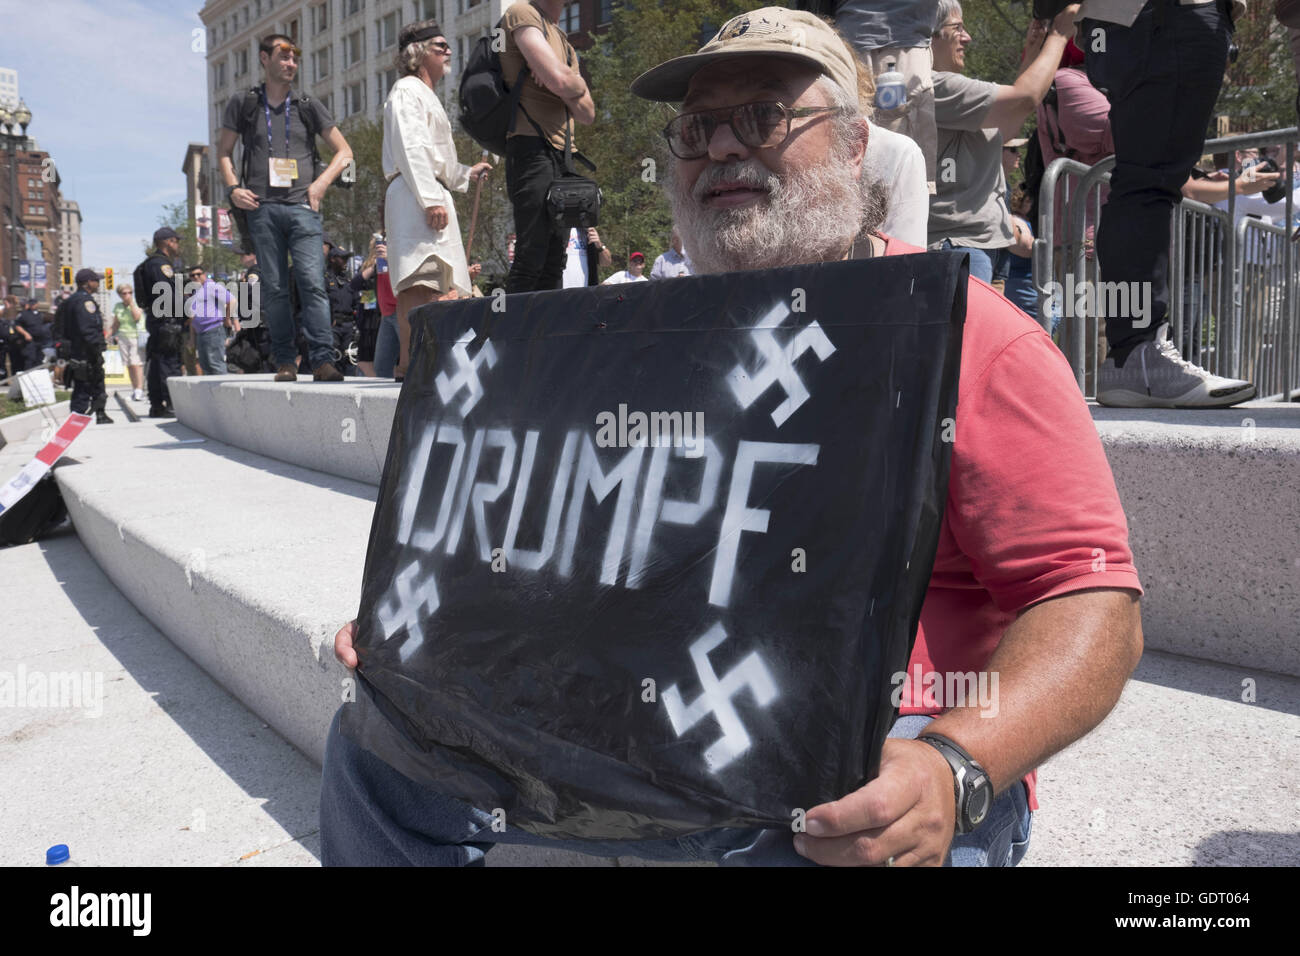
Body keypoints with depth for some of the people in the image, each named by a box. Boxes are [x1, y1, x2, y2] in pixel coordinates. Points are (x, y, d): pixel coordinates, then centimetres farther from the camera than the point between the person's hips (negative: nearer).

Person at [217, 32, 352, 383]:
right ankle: (285, 361, 5)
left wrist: (320, 184, 1)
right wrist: (234, 188, 2)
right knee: (274, 289, 0)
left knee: (313, 283, -13)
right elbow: (223, 152, 19)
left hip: (302, 207, 0)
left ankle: (322, 360, -15)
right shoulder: (243, 104, 13)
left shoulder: (308, 106, 13)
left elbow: (344, 152, 15)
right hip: (262, 207, 1)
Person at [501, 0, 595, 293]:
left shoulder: (565, 43, 27)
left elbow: (587, 114, 15)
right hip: (532, 149, -8)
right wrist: (579, 84, 8)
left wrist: (566, 83, -3)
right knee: (530, 261, -17)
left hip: (561, 156, 8)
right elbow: (559, 80, -14)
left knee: (553, 265, 2)